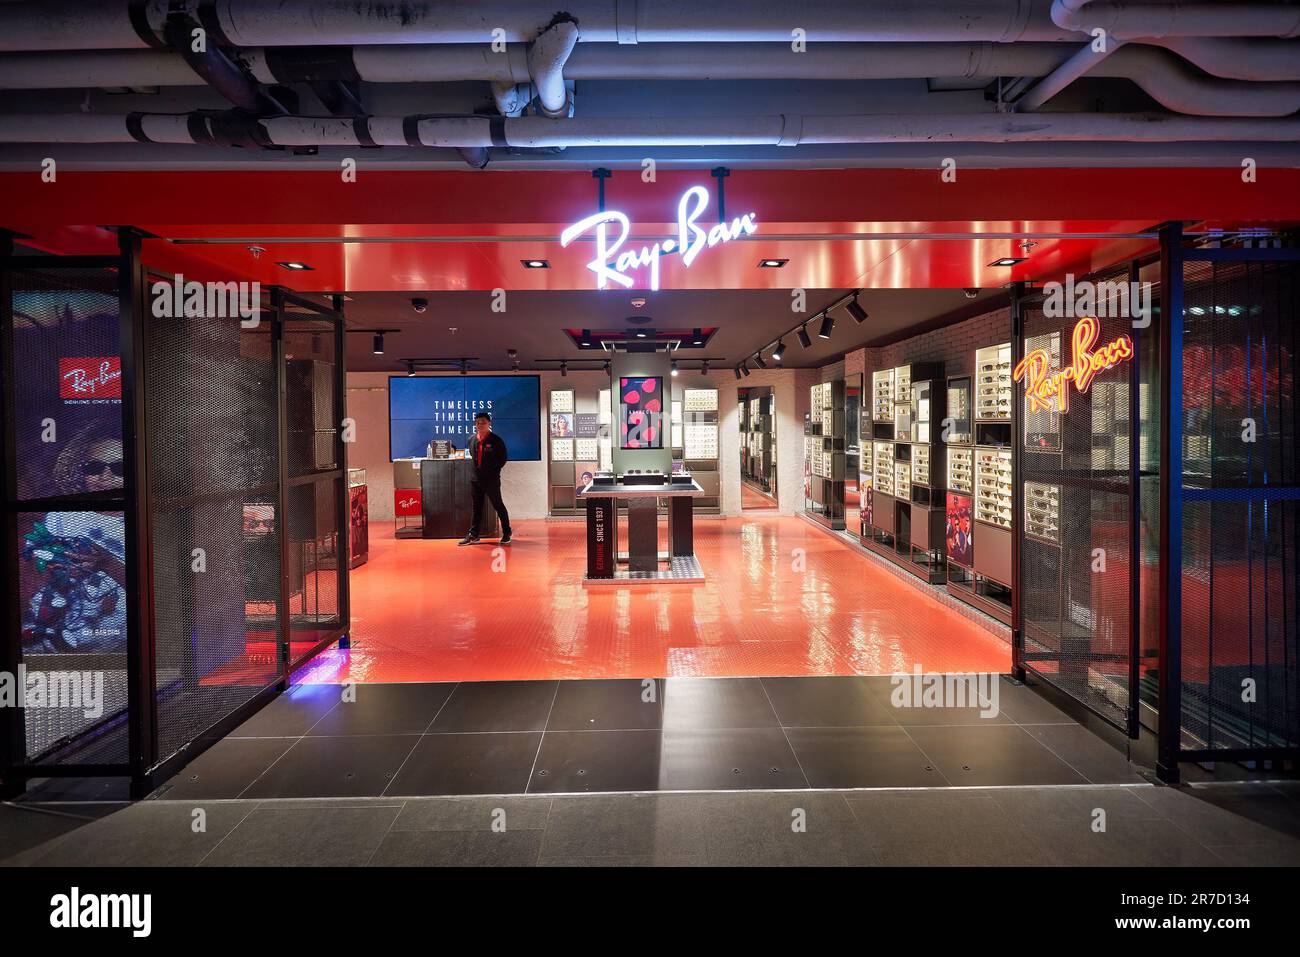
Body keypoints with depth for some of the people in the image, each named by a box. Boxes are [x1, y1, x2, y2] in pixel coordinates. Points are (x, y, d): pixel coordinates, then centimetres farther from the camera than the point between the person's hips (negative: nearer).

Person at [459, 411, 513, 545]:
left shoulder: (496, 440, -8)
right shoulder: (472, 440, 6)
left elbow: (503, 459, -4)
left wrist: (493, 470, -6)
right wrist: (475, 469, 11)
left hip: (491, 479, -5)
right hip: (476, 479, 5)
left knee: (498, 506, 3)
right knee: (476, 508, 11)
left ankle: (506, 533, 14)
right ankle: (473, 535, 17)